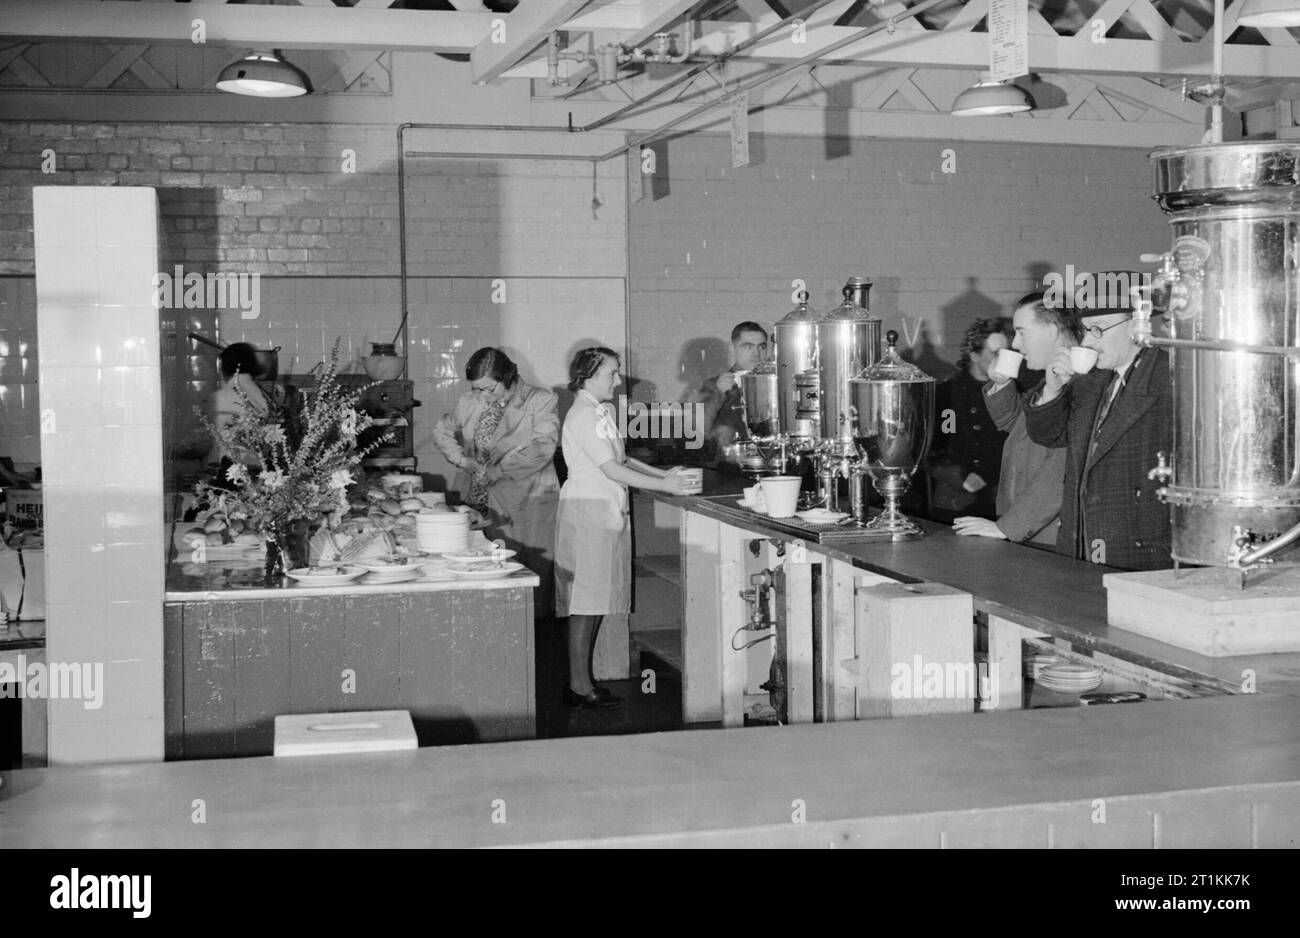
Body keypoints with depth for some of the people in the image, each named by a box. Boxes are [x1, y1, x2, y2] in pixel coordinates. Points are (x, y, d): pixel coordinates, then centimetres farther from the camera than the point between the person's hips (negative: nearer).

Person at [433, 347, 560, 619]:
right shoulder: (469, 402, 10)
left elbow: (543, 448, -14)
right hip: (479, 504, 4)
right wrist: (463, 459, 6)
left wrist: (499, 470, -17)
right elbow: (442, 431, 24)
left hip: (527, 504, -4)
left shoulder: (540, 400, -3)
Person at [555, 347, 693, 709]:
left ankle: (582, 679, 17)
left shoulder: (602, 411, 15)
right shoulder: (583, 415, -15)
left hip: (608, 513, 10)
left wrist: (664, 474, 10)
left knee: (596, 602, 11)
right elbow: (612, 470, -19)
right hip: (587, 512, -10)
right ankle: (580, 686, 0)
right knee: (585, 604, -5)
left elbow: (621, 459, 20)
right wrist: (664, 485, -16)